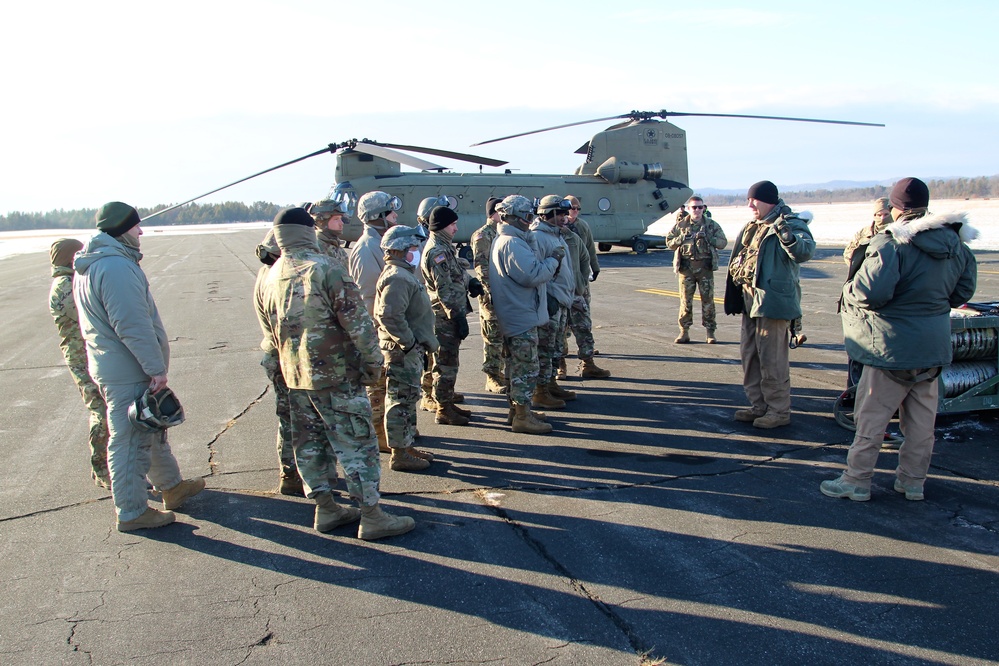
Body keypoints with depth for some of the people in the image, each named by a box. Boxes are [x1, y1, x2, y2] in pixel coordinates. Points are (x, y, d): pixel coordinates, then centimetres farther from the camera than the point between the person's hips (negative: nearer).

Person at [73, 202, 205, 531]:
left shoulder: (92, 265, 13)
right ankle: (131, 512, 11)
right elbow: (132, 325, -27)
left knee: (152, 429, 22)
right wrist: (156, 368, -22)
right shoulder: (116, 267, -22)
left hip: (111, 366, 11)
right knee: (130, 440, 0)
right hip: (129, 372, -11)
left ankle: (172, 486, 37)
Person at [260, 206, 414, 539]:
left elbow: (270, 328, 15)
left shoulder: (272, 276, 6)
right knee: (357, 443, 0)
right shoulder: (326, 269, -16)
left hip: (294, 375, 7)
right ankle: (372, 517, 6)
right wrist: (373, 363, -8)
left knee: (309, 443, 15)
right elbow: (357, 322, -18)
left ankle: (325, 509, 26)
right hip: (335, 374, -7)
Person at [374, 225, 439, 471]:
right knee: (401, 400, -2)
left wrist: (427, 342, 17)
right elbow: (390, 316, -30)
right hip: (403, 351, -11)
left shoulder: (404, 274, 15)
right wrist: (409, 343, -24)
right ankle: (399, 455, 6)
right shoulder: (397, 278, -20)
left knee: (408, 399, 18)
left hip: (411, 350, 11)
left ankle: (407, 446, 30)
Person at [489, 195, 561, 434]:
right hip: (522, 316, -11)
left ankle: (517, 408, 30)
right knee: (527, 366, -4)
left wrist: (549, 262, 1)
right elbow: (533, 275, -26)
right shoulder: (512, 243, -21)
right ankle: (522, 416, 2)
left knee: (517, 363, 19)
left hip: (512, 315, 11)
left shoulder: (502, 240, 14)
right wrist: (554, 260, -12)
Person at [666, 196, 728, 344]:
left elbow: (722, 242, 3)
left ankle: (710, 332, 8)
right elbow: (669, 243, 8)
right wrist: (682, 238, -9)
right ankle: (684, 332, 10)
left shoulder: (711, 225, 8)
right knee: (685, 300, 2)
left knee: (708, 299, 1)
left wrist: (708, 238, -12)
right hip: (686, 266, 0)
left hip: (705, 266, 0)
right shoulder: (681, 225, 9)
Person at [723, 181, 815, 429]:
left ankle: (779, 410, 6)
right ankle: (759, 406, 26)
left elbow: (804, 252, -29)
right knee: (749, 355, 14)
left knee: (772, 358, -5)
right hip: (751, 300, 9)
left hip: (773, 301, -9)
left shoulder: (791, 224, -11)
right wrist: (736, 290, 24)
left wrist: (786, 235, -46)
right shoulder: (752, 227, 15)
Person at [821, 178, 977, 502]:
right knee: (921, 418, 15)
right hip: (934, 344, 7)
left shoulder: (891, 243, -20)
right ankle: (913, 481, 25)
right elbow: (963, 292, 15)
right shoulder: (956, 245, 4)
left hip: (893, 346, -7)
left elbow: (871, 291, -30)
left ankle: (856, 481, 12)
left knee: (871, 417, 4)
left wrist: (850, 290, -9)